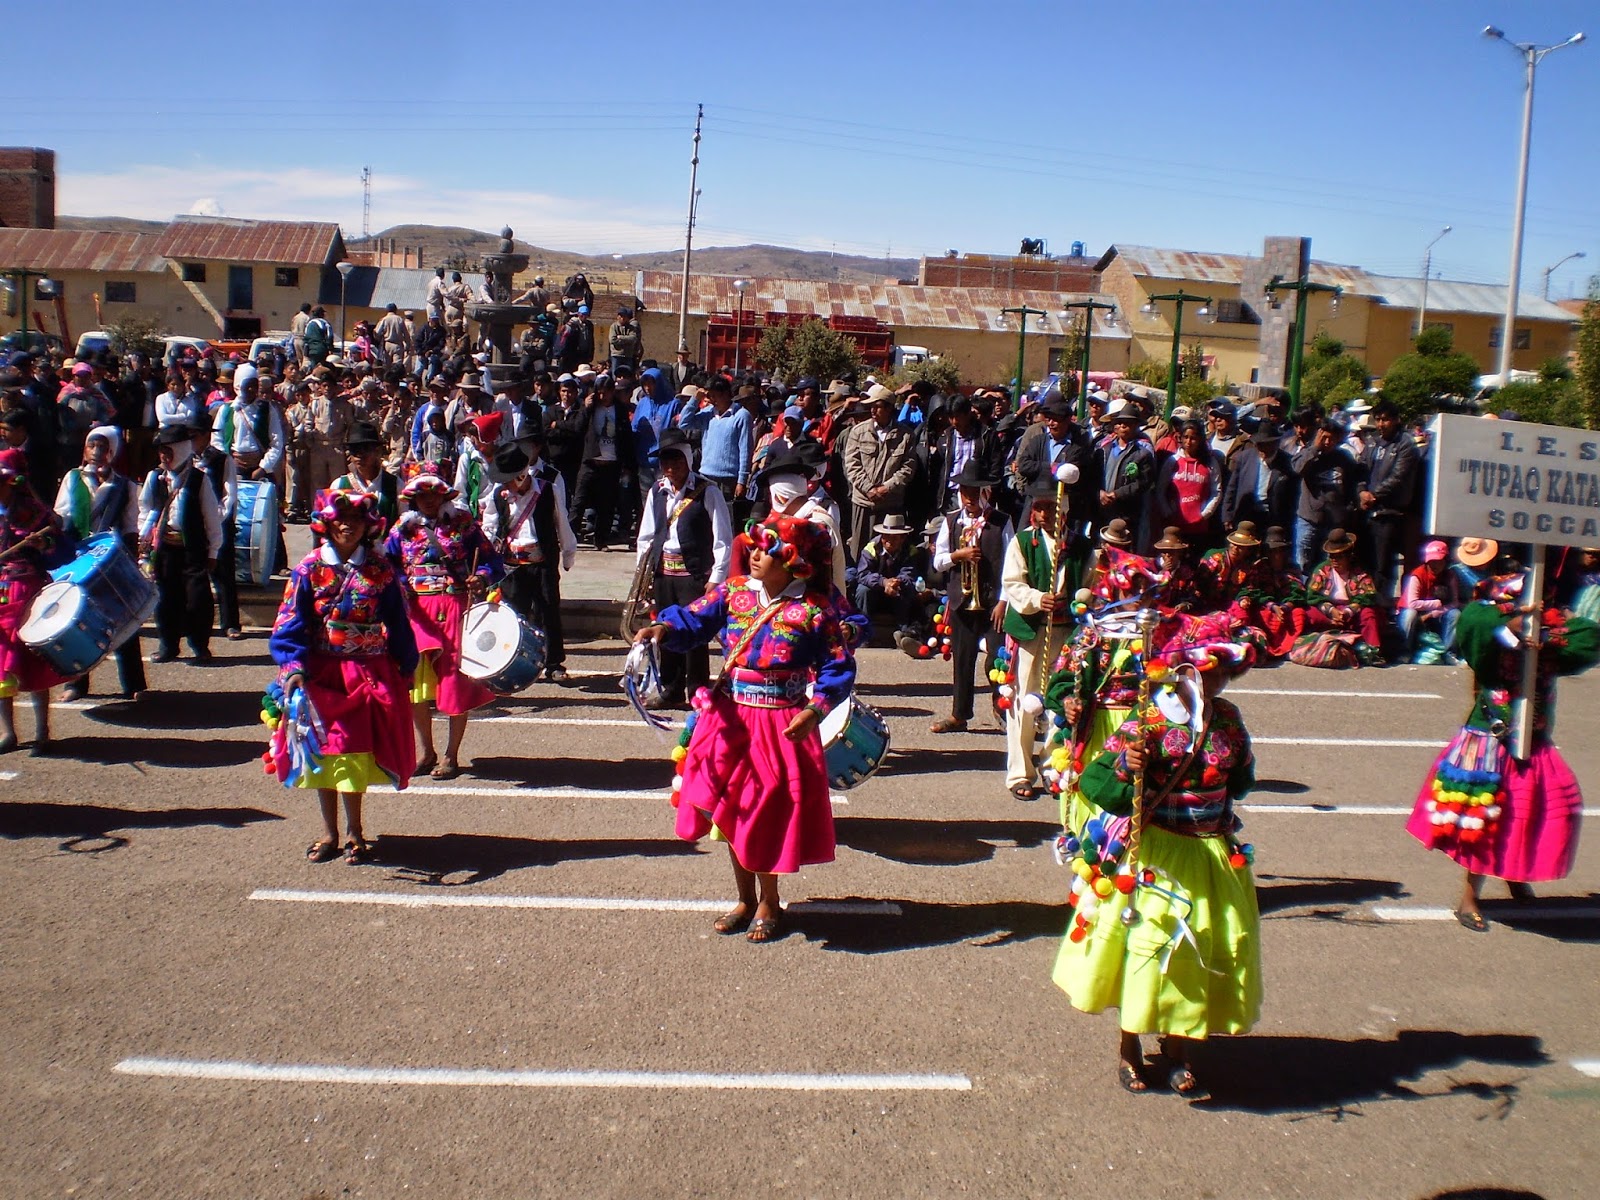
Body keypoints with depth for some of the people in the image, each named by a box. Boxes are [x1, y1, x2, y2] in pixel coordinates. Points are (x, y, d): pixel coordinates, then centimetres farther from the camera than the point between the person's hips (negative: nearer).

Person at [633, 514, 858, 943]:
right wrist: (664, 627, -28)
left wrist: (814, 711, -23)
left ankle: (768, 903, 29)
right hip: (729, 719, 4)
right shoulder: (733, 591, -1)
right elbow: (692, 619, -6)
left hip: (782, 726, -4)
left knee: (768, 816, 6)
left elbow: (839, 668, -9)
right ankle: (746, 899, 34)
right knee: (731, 812, 15)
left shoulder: (816, 611, -12)